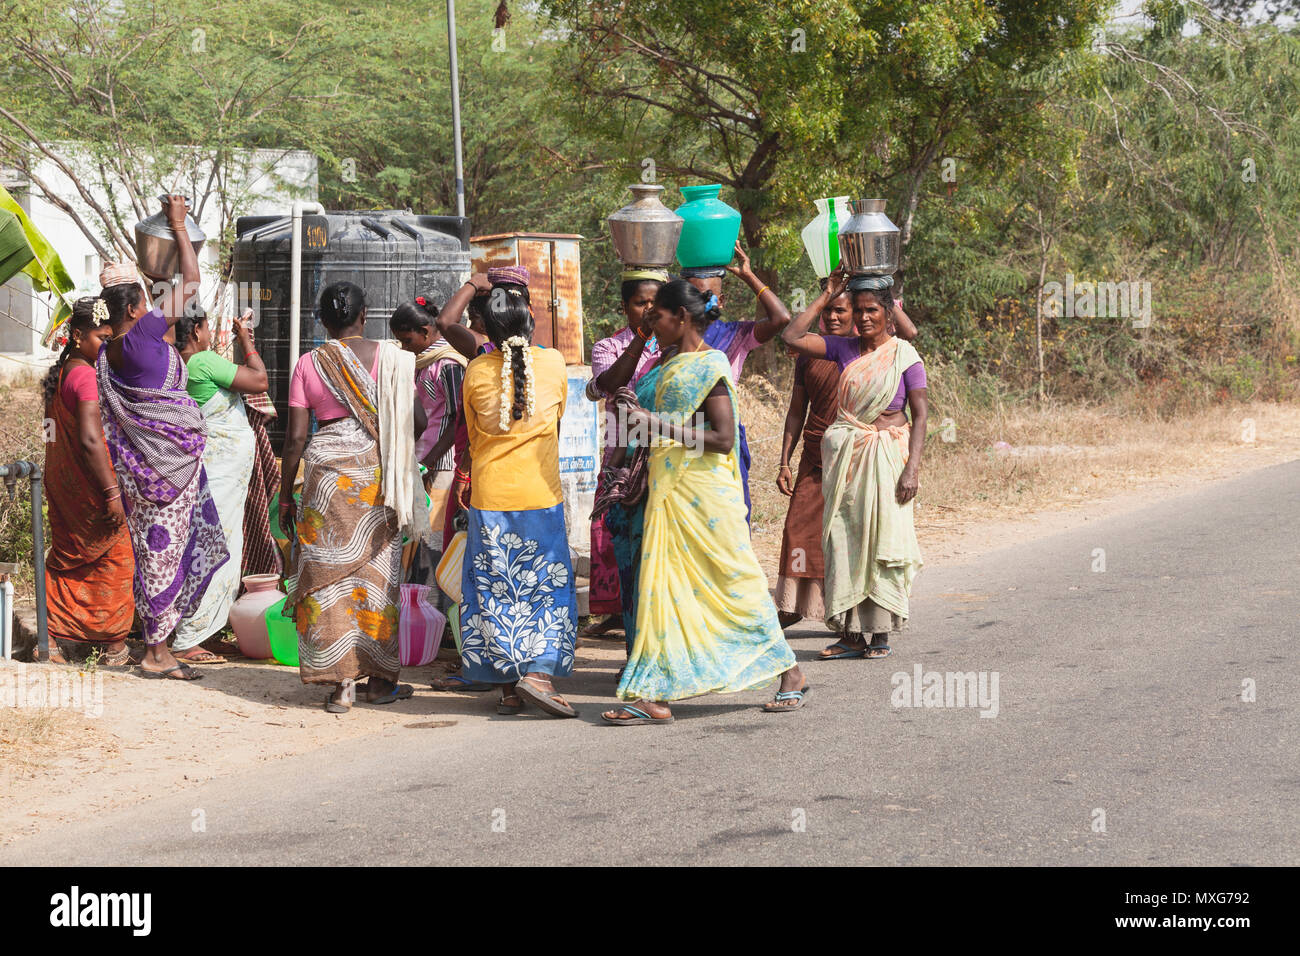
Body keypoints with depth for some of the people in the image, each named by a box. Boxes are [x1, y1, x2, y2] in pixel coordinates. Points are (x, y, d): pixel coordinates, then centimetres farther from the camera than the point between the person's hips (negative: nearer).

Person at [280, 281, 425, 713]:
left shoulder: (308, 364, 1)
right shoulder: (393, 359, 1)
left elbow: (295, 437, -1)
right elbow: (415, 422, 0)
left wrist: (285, 495, 7)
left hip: (326, 468, -1)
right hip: (377, 471, 1)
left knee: (330, 571, 3)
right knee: (376, 571, 9)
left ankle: (342, 682, -1)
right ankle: (379, 679, 15)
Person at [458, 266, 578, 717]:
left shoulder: (476, 371, -5)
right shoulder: (553, 362, -5)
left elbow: (472, 434, 9)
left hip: (489, 497, 1)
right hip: (540, 493, -1)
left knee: (495, 591, 7)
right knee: (548, 586, 6)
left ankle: (508, 687, 9)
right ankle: (539, 671, -10)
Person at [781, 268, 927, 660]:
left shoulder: (905, 356, -3)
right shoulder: (844, 348, 7)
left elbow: (920, 415, -4)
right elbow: (793, 338, 1)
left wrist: (912, 469, -13)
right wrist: (826, 296, 4)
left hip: (886, 454, -4)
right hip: (845, 452, 4)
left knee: (881, 537, -4)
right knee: (844, 539, 1)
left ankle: (880, 633, 4)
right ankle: (851, 632, 6)